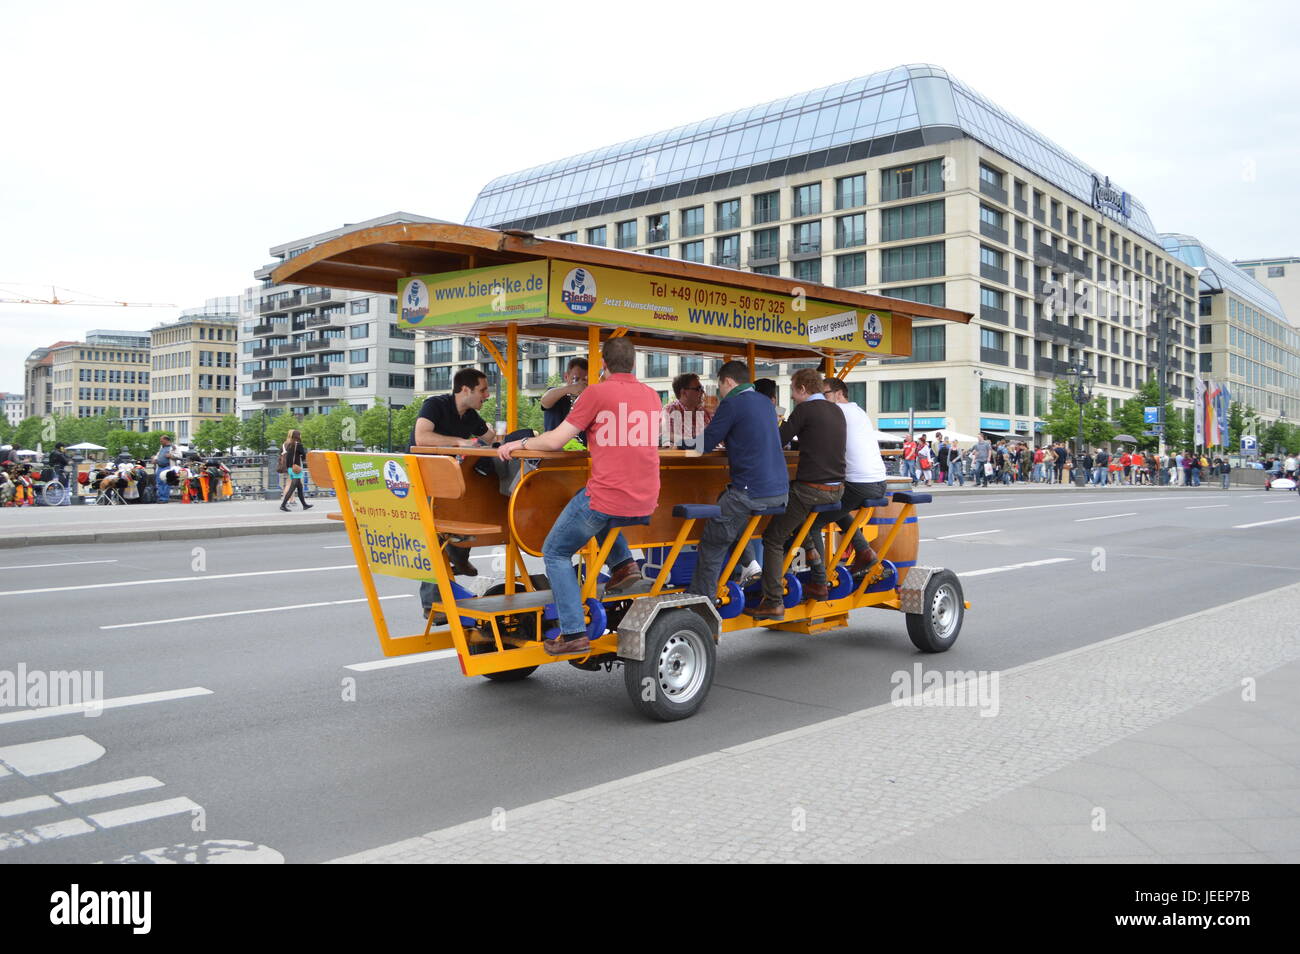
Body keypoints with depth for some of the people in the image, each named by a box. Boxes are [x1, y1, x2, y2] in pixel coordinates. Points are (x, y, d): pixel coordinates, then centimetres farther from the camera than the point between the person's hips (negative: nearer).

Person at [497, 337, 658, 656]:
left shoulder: (597, 392, -7)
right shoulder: (651, 396, 10)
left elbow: (554, 441, -6)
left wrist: (518, 444, 10)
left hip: (609, 496, -6)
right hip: (646, 501, 7)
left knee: (555, 552, 12)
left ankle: (574, 633, 4)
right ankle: (623, 562, 20)